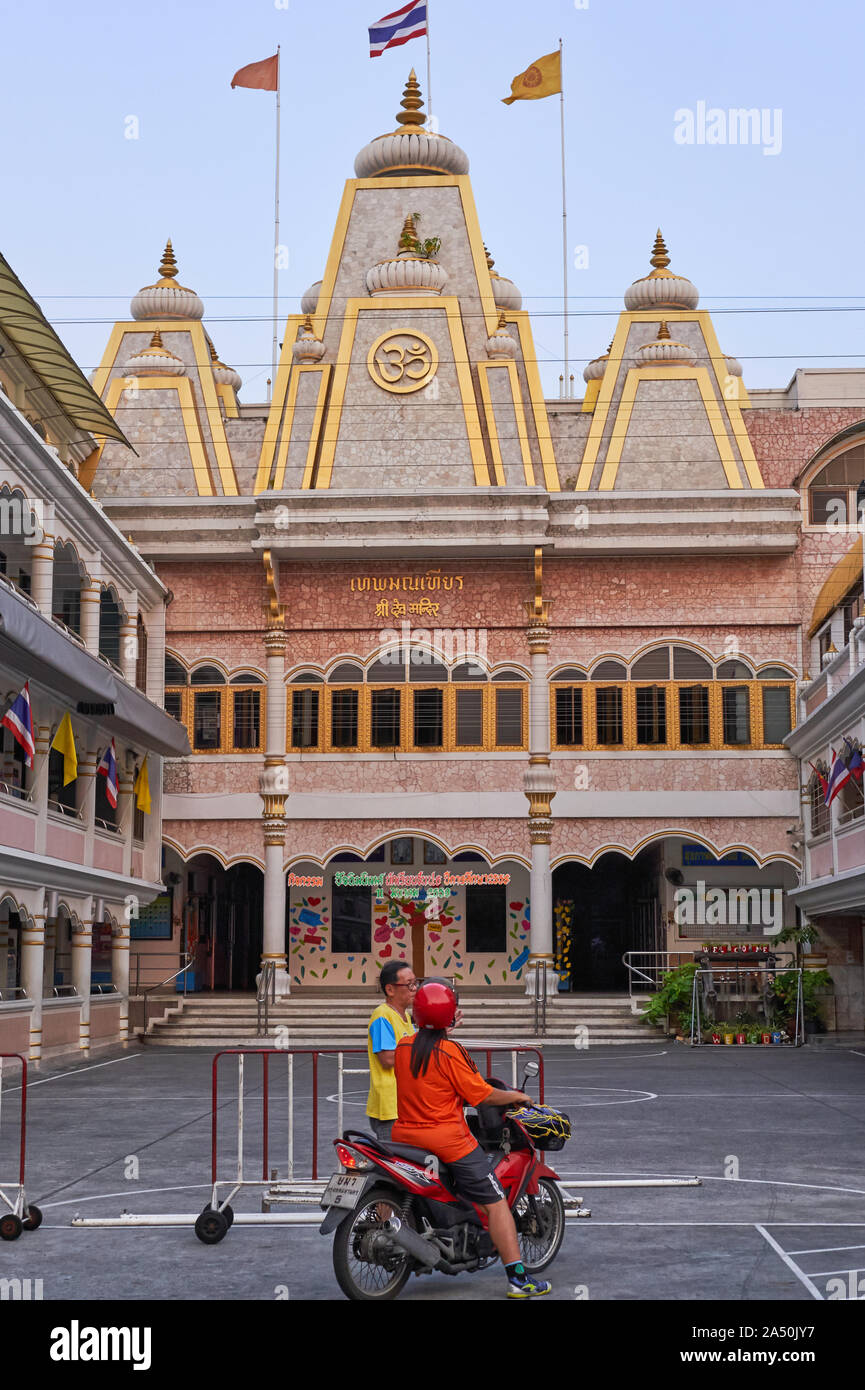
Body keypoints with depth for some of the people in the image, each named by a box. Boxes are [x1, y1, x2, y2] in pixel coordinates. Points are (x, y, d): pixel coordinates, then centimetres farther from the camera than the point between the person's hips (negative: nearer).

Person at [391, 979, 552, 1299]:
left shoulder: (402, 1047, 3)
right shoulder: (451, 1052, -15)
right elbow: (482, 1095, -11)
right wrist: (517, 1096, 5)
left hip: (405, 1136, 6)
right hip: (447, 1139, -6)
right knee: (496, 1203, -1)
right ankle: (518, 1278, -5)